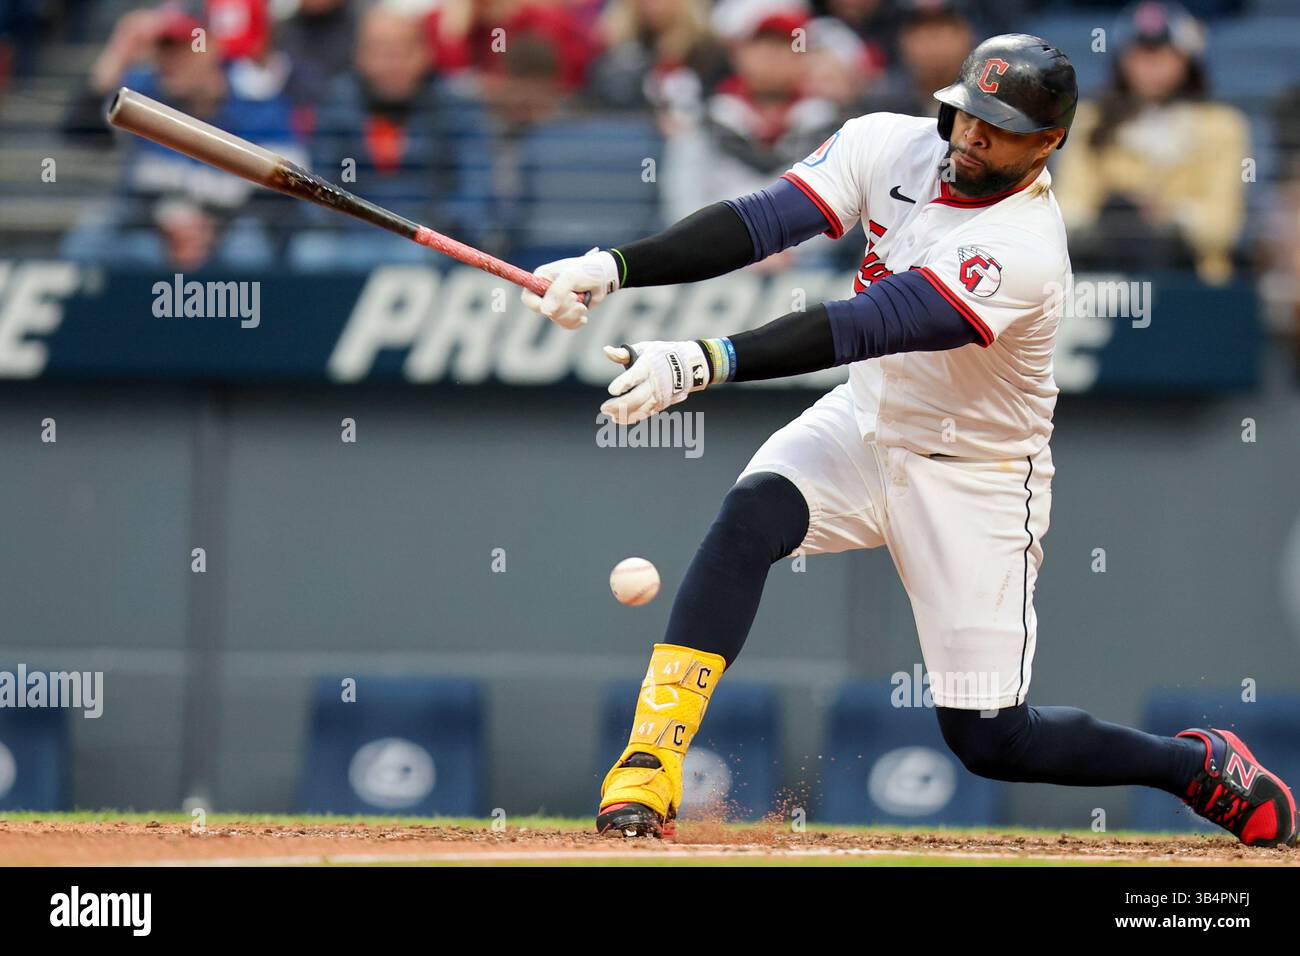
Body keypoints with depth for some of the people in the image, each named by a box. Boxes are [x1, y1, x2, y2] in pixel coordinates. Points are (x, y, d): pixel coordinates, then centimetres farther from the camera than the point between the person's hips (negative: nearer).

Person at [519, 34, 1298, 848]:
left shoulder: (1026, 251, -30)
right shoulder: (890, 147, -11)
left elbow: (865, 327, -40)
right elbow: (762, 221, -20)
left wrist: (703, 364, -51)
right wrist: (613, 267, -34)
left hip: (974, 476, -5)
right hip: (866, 423, 5)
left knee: (989, 740, -3)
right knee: (751, 514, -27)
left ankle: (1201, 767, 22)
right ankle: (647, 773, -27)